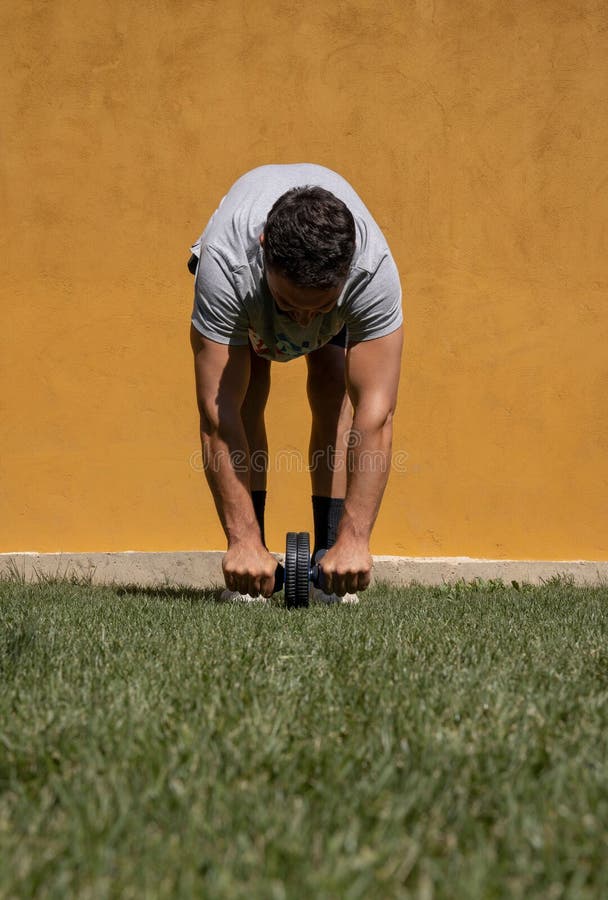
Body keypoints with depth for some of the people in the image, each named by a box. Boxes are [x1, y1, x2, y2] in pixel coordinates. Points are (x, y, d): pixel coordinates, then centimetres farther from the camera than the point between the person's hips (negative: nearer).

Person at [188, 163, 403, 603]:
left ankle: (330, 559, -10)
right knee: (246, 390, -19)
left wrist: (355, 540, -51)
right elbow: (217, 414, -45)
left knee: (334, 387, -19)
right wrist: (243, 542, -50)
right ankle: (250, 558, -10)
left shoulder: (375, 268, -45)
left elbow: (376, 411, -46)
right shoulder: (224, 264, -47)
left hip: (341, 275, 0)